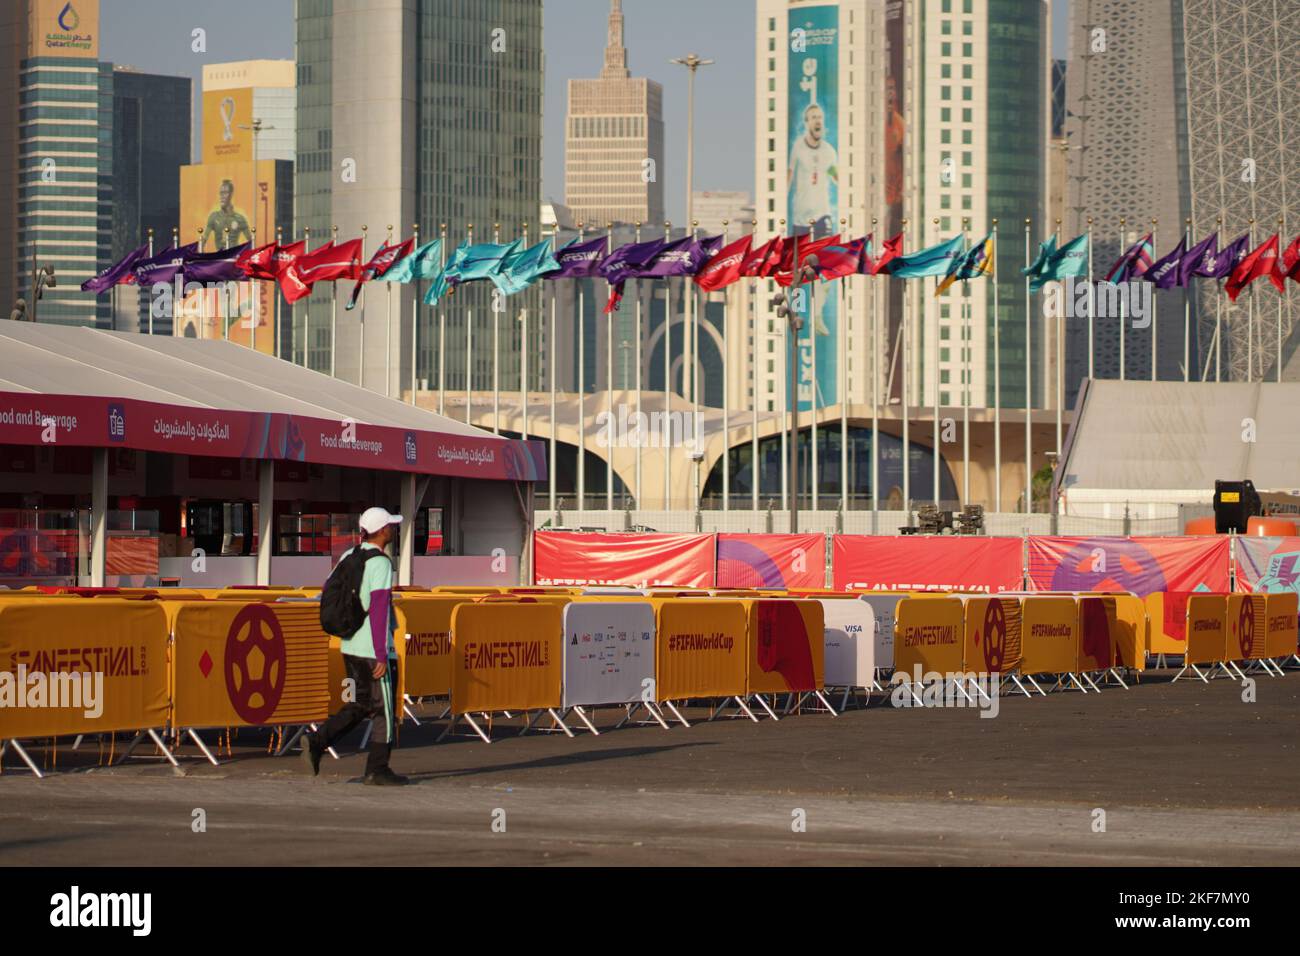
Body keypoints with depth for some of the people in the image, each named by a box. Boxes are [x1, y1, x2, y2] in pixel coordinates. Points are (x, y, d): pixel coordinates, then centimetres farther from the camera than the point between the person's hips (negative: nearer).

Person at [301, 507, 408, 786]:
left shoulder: (349, 556, 7)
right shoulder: (380, 564, -17)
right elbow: (379, 611, -22)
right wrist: (382, 657, -21)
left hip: (350, 647, 8)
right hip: (375, 649, -8)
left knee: (360, 707, 17)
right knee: (385, 710, 5)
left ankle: (316, 742, 3)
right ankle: (377, 770, 10)